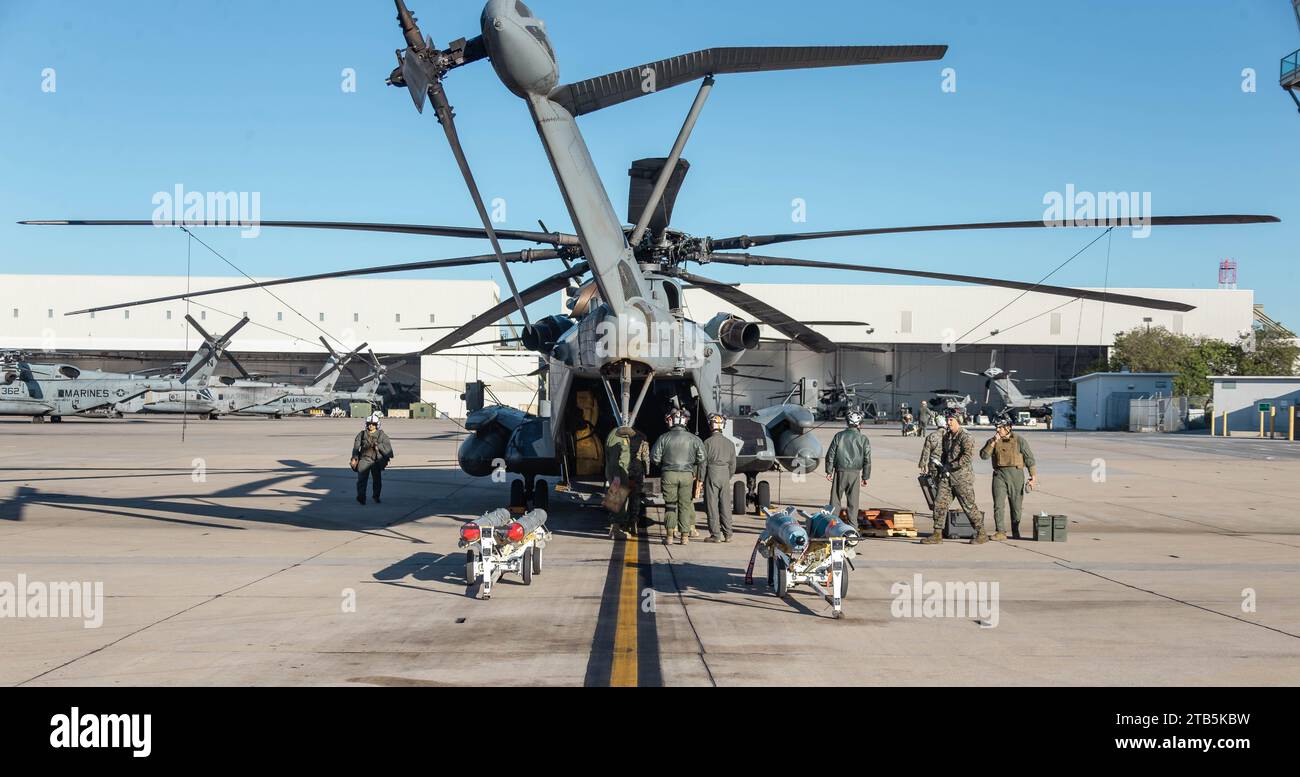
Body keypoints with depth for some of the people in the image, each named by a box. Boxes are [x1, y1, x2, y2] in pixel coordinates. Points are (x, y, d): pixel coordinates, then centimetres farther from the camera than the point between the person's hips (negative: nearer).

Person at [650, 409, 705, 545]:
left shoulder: (664, 438, -1)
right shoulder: (693, 439, 3)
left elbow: (655, 457, -1)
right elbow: (702, 459, 1)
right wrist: (699, 478, 8)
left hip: (668, 474, -1)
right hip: (687, 475, 1)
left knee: (670, 505, 7)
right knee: (685, 505, 7)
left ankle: (670, 535, 6)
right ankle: (684, 536, 6)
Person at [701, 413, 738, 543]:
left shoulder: (708, 442, -7)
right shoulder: (730, 443, 7)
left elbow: (703, 463, -7)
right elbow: (733, 464, 10)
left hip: (712, 475, -4)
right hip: (725, 475, 4)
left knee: (712, 506, 0)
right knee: (725, 506, 8)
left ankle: (715, 535, -1)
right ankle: (727, 535, 10)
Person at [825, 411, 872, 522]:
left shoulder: (839, 436, -1)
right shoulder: (863, 439, 0)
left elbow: (830, 454, 0)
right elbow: (867, 459, 2)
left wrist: (829, 471, 8)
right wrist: (866, 477, 9)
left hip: (840, 471, 0)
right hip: (855, 472, 0)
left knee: (836, 498, 8)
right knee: (853, 500, 8)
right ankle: (853, 524, 10)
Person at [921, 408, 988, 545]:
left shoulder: (965, 437, -12)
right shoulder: (946, 436, 13)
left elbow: (968, 457, -23)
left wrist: (951, 466, -21)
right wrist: (942, 467, 9)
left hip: (962, 477, -7)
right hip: (947, 477, 7)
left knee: (969, 505, -1)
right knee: (939, 503, 0)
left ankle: (981, 534, 13)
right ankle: (937, 534, 5)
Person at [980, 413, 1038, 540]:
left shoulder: (1019, 440, -1)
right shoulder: (993, 441, 8)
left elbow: (1030, 459, 1)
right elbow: (984, 456, -4)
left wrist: (1033, 476, -4)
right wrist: (993, 443, -13)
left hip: (1015, 474, -2)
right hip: (999, 474, 2)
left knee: (1016, 505, 8)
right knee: (998, 504, -10)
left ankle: (1016, 532, 23)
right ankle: (1001, 533, -11)